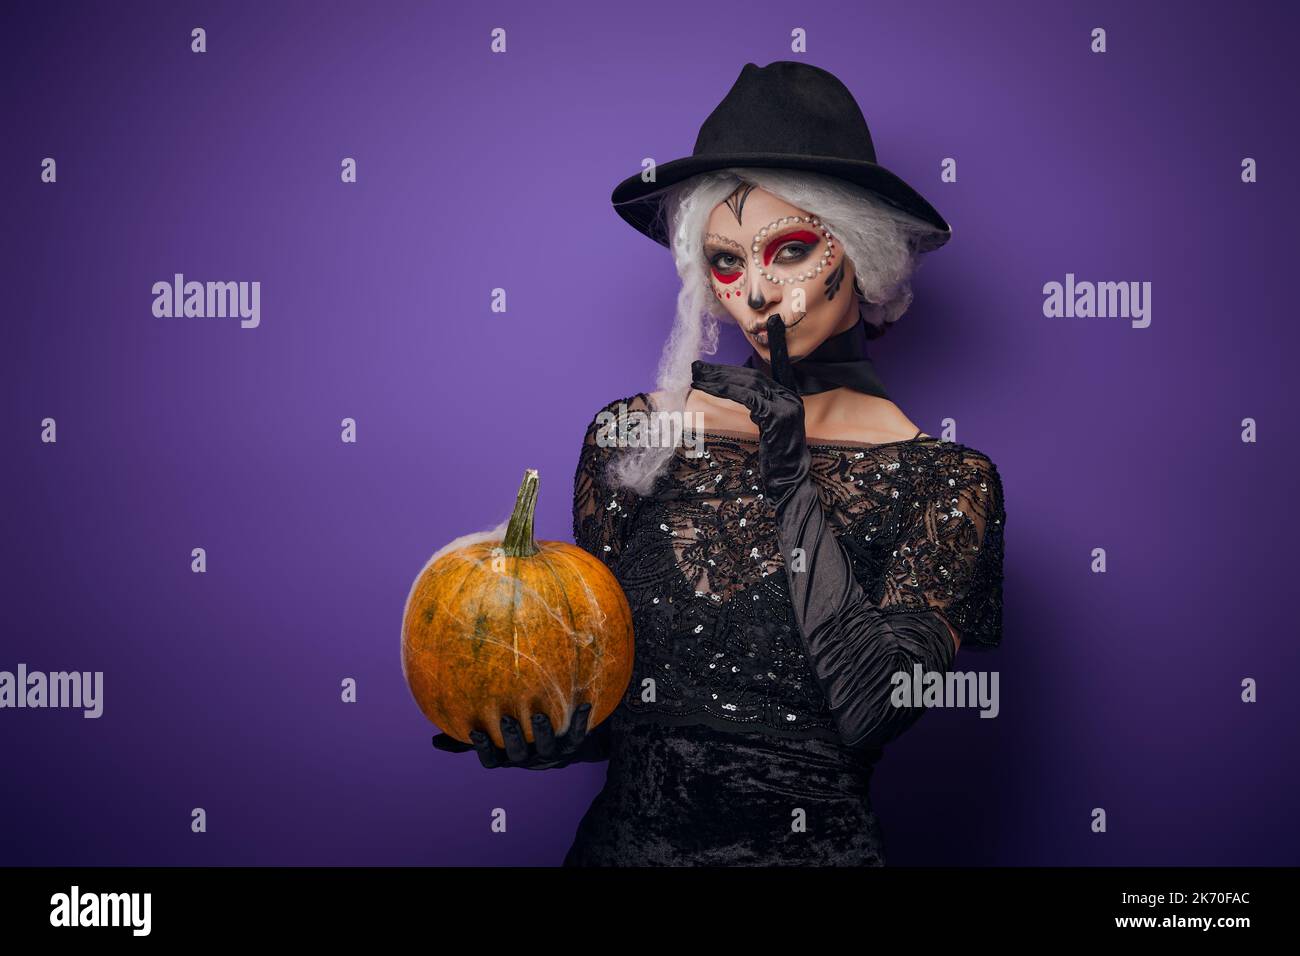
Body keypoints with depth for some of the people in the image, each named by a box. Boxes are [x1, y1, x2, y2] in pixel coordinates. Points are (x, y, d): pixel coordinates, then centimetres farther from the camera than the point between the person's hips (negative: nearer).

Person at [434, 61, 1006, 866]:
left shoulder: (946, 483, -1)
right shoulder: (633, 437, 3)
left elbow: (873, 710, -13)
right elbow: (603, 702, 9)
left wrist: (790, 480, -13)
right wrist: (537, 735, -11)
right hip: (627, 837, 2)